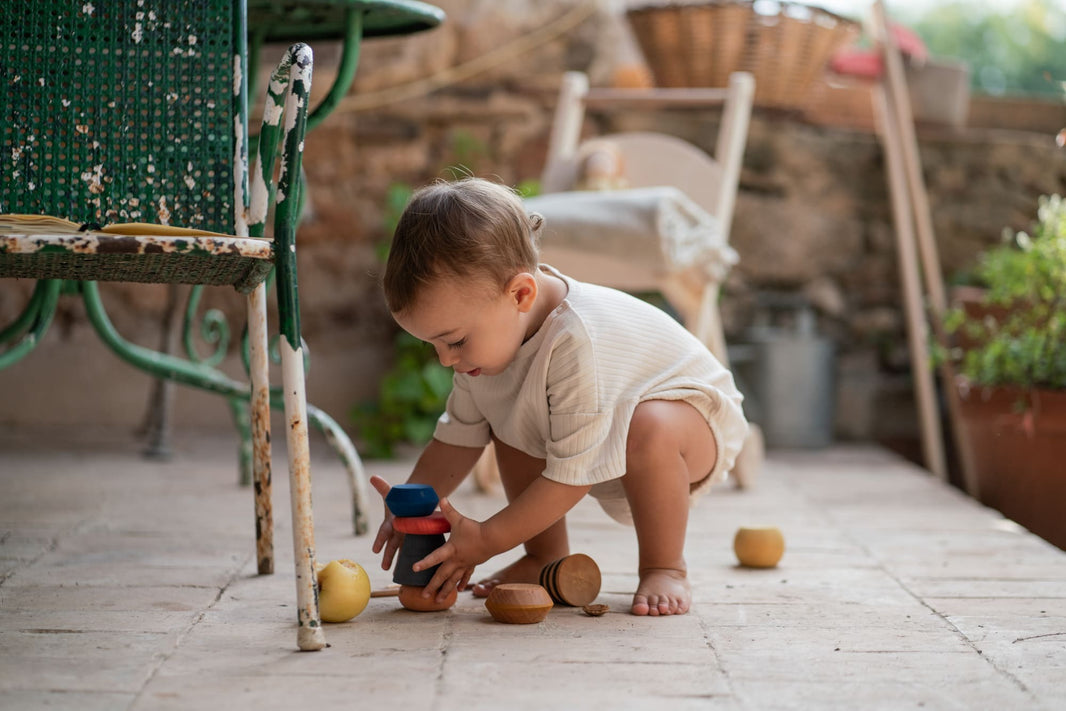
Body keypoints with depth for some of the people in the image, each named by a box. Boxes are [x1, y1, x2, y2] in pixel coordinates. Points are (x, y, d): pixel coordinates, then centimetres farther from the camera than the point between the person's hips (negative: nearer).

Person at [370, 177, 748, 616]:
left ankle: (665, 568, -16)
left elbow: (571, 475, -35)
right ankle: (547, 558, 7)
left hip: (691, 415, -8)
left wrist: (488, 539, -30)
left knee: (649, 429, -38)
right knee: (511, 426, -7)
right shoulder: (491, 334, -13)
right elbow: (458, 436, 0)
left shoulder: (577, 343, -41)